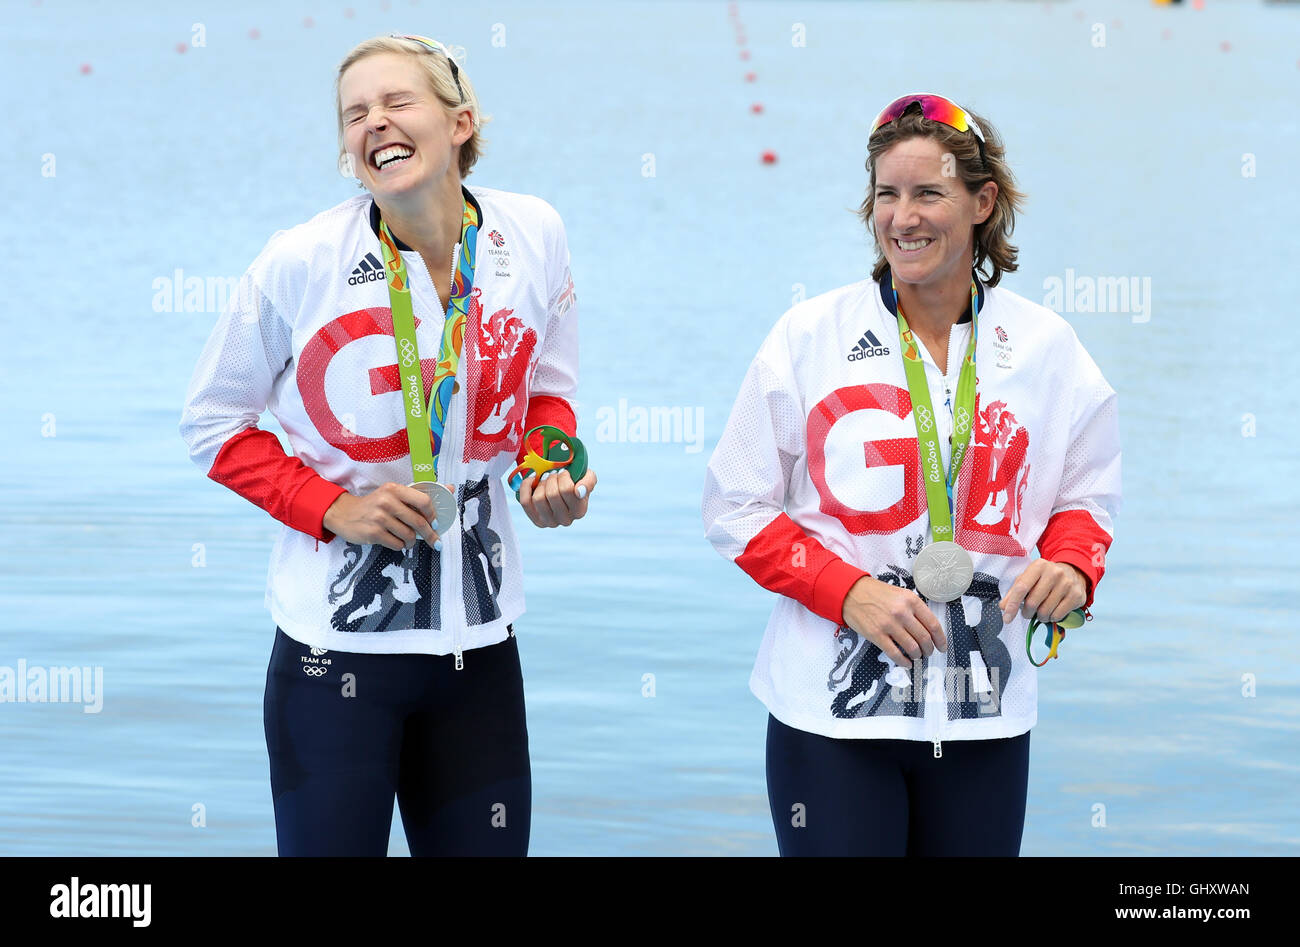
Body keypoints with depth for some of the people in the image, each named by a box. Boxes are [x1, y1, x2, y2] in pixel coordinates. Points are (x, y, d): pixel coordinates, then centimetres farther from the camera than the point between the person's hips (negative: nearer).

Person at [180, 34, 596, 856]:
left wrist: (551, 469, -6)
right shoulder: (301, 263, -12)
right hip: (337, 641, -3)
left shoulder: (533, 234, -4)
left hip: (479, 638, 3)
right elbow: (213, 425, -1)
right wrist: (330, 508, -14)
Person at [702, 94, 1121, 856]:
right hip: (832, 710, -2)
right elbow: (737, 507, 0)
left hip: (985, 715, 2)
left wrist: (1073, 567, -9)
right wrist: (849, 592, -14)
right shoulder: (810, 337, -2)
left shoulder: (1045, 347, 5)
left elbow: (1086, 497, 15)